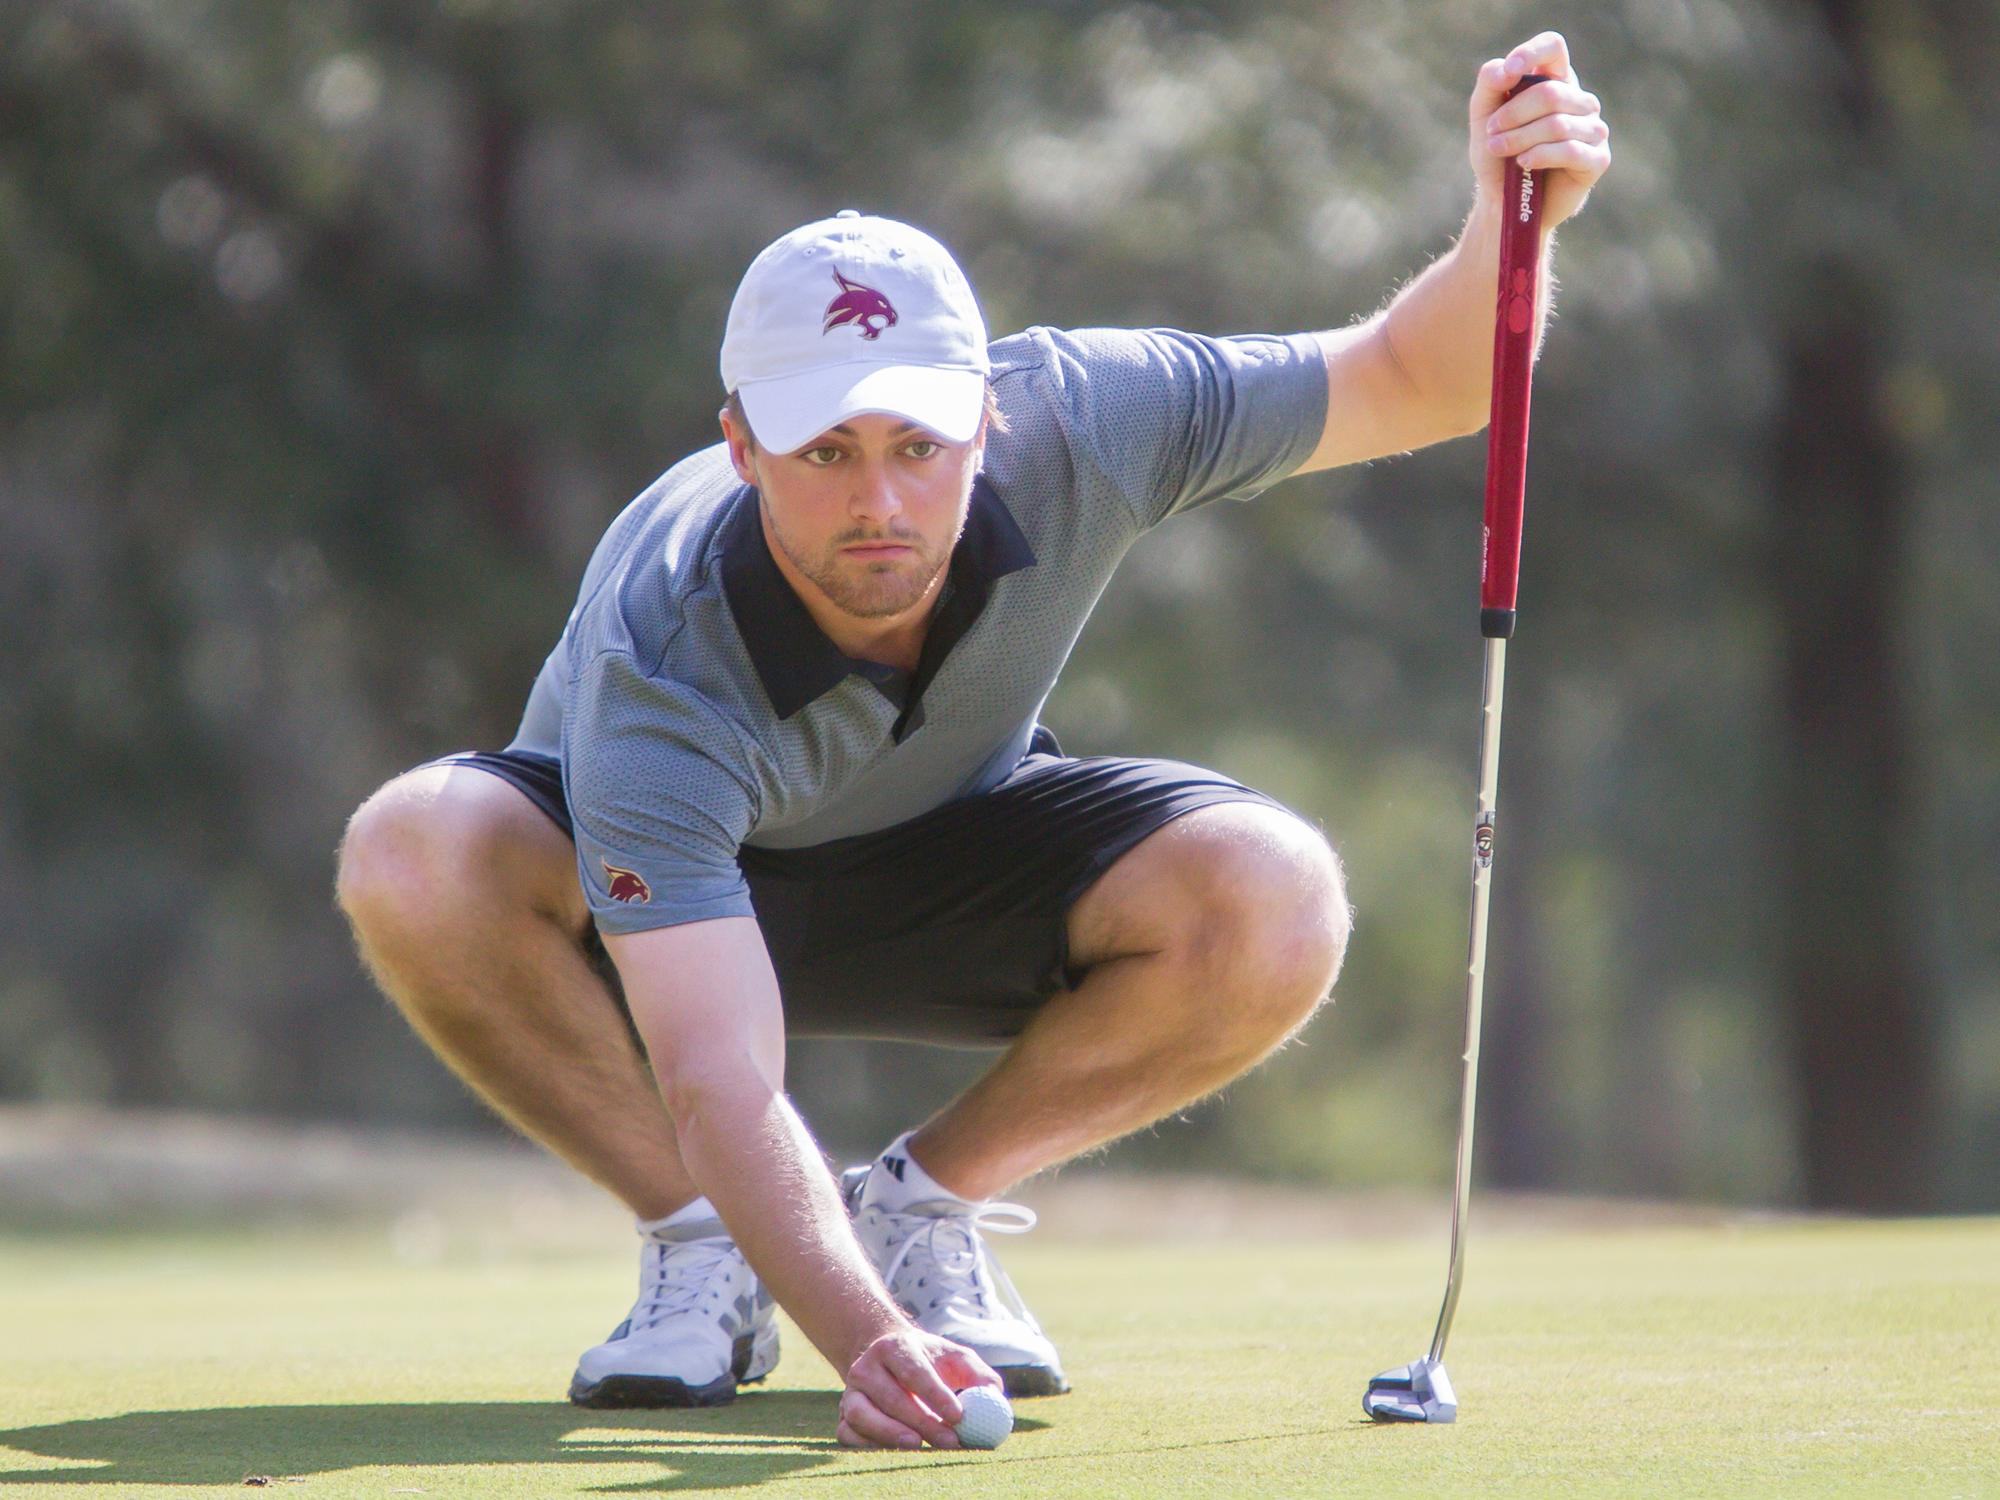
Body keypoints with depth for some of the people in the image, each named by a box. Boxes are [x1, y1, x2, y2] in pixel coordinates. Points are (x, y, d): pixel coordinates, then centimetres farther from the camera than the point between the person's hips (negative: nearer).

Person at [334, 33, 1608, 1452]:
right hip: (674, 888, -2)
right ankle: (701, 1236, -11)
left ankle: (923, 1201, -5)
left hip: (962, 846, 3)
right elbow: (719, 1084, -47)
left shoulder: (1069, 422, -30)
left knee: (1277, 900, -29)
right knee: (412, 856, -37)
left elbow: (1411, 384, -16)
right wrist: (865, 1339, -63)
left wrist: (1510, 219, -38)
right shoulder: (659, 668, -40)